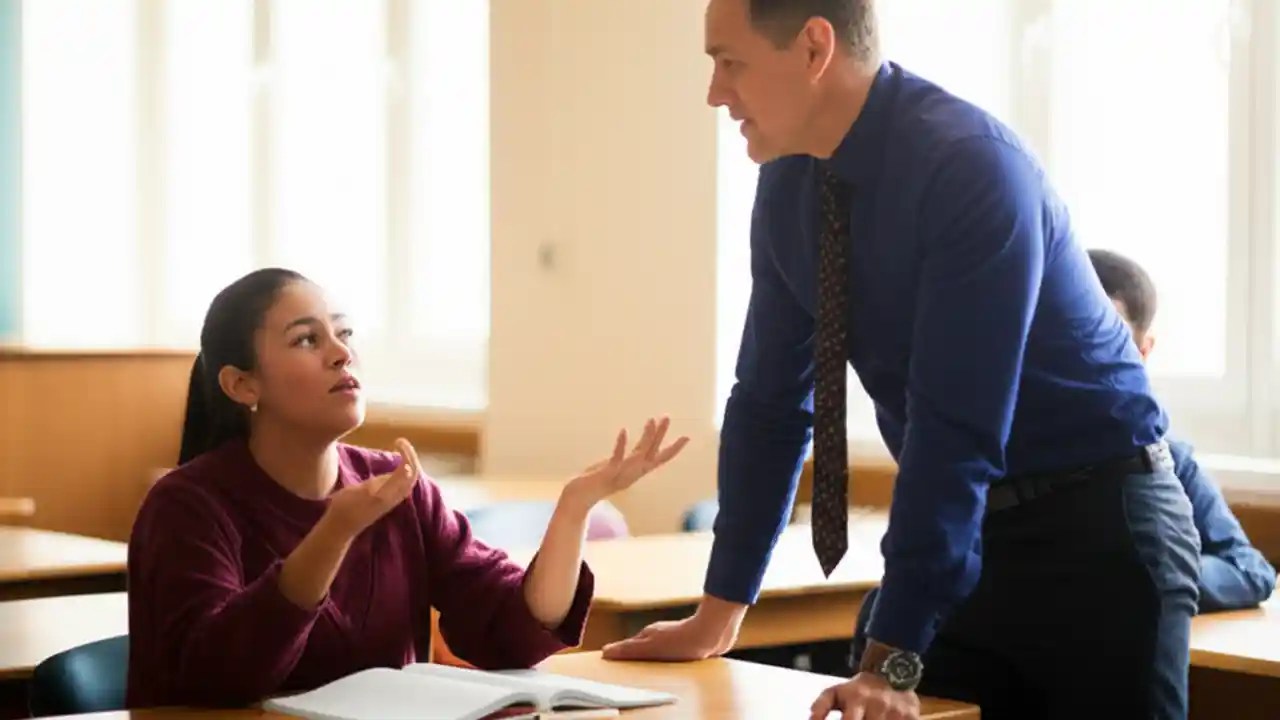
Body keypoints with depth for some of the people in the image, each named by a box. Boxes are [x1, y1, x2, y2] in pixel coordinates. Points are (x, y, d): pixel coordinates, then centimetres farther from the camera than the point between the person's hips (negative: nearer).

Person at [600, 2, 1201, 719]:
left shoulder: (972, 167, -24)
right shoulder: (790, 181, -2)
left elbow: (954, 426, -28)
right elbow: (771, 398, 5)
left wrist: (893, 662, -29)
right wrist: (719, 616, 7)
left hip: (1093, 526, -6)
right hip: (959, 528, 6)